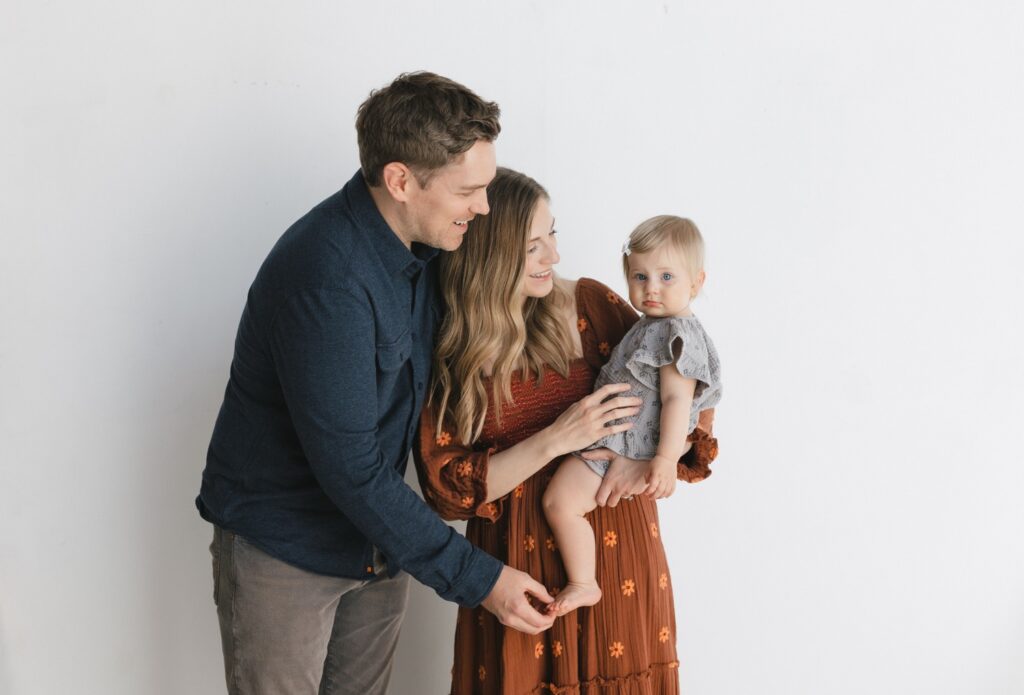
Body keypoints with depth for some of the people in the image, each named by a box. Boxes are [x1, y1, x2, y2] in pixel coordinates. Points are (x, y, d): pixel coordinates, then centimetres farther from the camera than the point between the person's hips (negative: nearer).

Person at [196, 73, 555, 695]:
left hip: (378, 537, 7)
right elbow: (349, 468, -30)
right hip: (283, 545, -7)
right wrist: (477, 577, -25)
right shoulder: (326, 276, -30)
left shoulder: (427, 245, -4)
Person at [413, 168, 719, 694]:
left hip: (619, 549, 2)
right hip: (518, 564, -1)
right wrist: (556, 439, -20)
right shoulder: (441, 353, -7)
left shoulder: (589, 305, -4)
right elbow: (447, 489, -10)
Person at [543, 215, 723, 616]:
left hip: (626, 444, -11)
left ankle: (583, 584, -9)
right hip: (614, 434, 11)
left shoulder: (677, 334, -17)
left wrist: (666, 457, -27)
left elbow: (677, 398, -23)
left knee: (559, 500, -19)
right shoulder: (654, 327, 15)